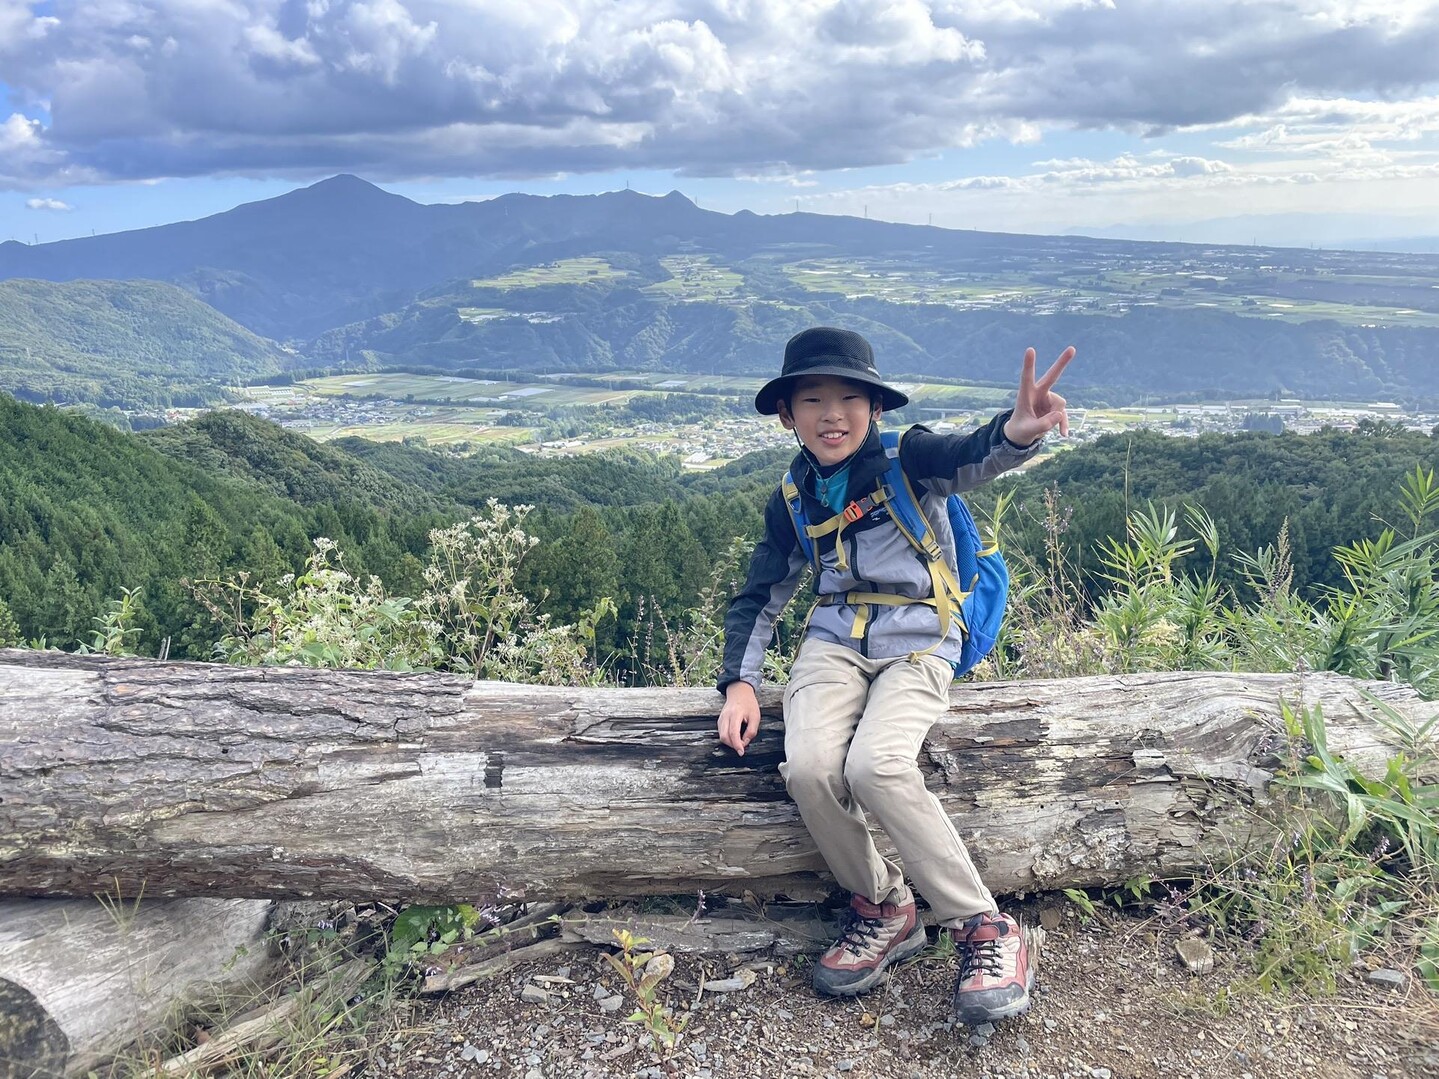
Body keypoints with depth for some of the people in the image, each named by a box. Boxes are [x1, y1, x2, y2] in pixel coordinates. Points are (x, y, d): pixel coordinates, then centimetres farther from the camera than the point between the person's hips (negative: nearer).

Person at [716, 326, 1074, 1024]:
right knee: (809, 767, -25)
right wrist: (739, 683, 2)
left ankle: (984, 927, -11)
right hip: (835, 642, 4)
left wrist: (1016, 433, -53)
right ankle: (883, 909, 1)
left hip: (918, 644, -4)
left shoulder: (908, 459, -6)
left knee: (877, 767, -31)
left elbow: (970, 458, -29)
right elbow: (761, 596, 16)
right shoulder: (793, 500, 8)